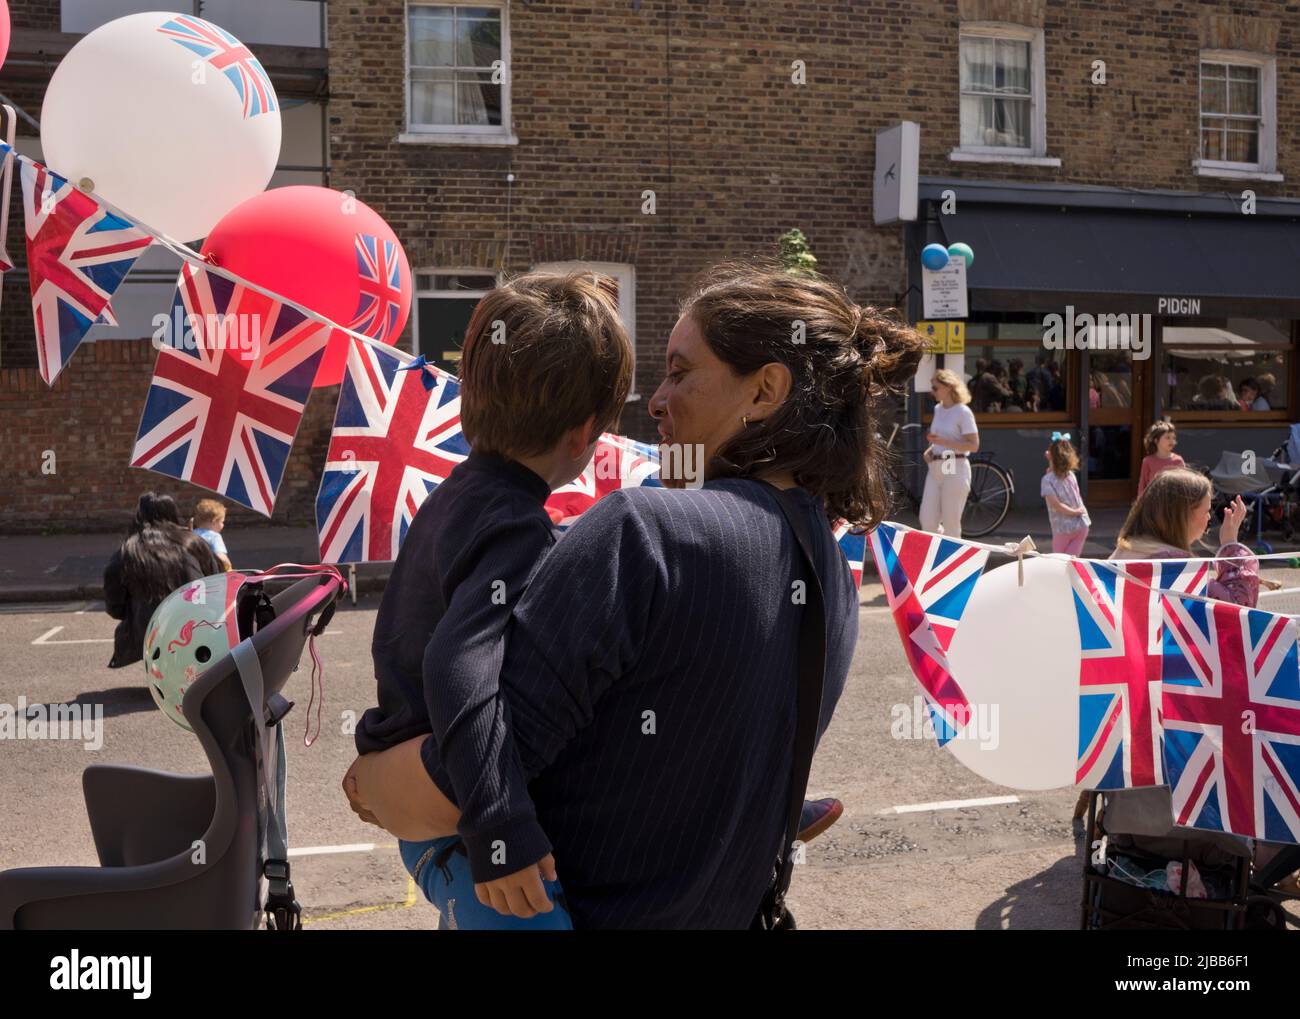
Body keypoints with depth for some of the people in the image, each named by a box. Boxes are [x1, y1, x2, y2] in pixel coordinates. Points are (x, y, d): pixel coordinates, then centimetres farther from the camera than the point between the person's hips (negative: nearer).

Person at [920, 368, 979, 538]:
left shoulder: (963, 412, -9)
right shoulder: (938, 409, 13)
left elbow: (974, 445, -13)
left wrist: (943, 442, -22)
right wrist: (930, 450, 7)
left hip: (955, 469, -7)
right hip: (935, 468, 7)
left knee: (950, 523, -1)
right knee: (927, 521, 2)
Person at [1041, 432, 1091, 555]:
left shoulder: (1047, 479, -14)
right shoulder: (1071, 475, 2)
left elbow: (1056, 505, -23)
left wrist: (1074, 512, -12)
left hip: (1063, 528, -4)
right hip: (1082, 525, 4)